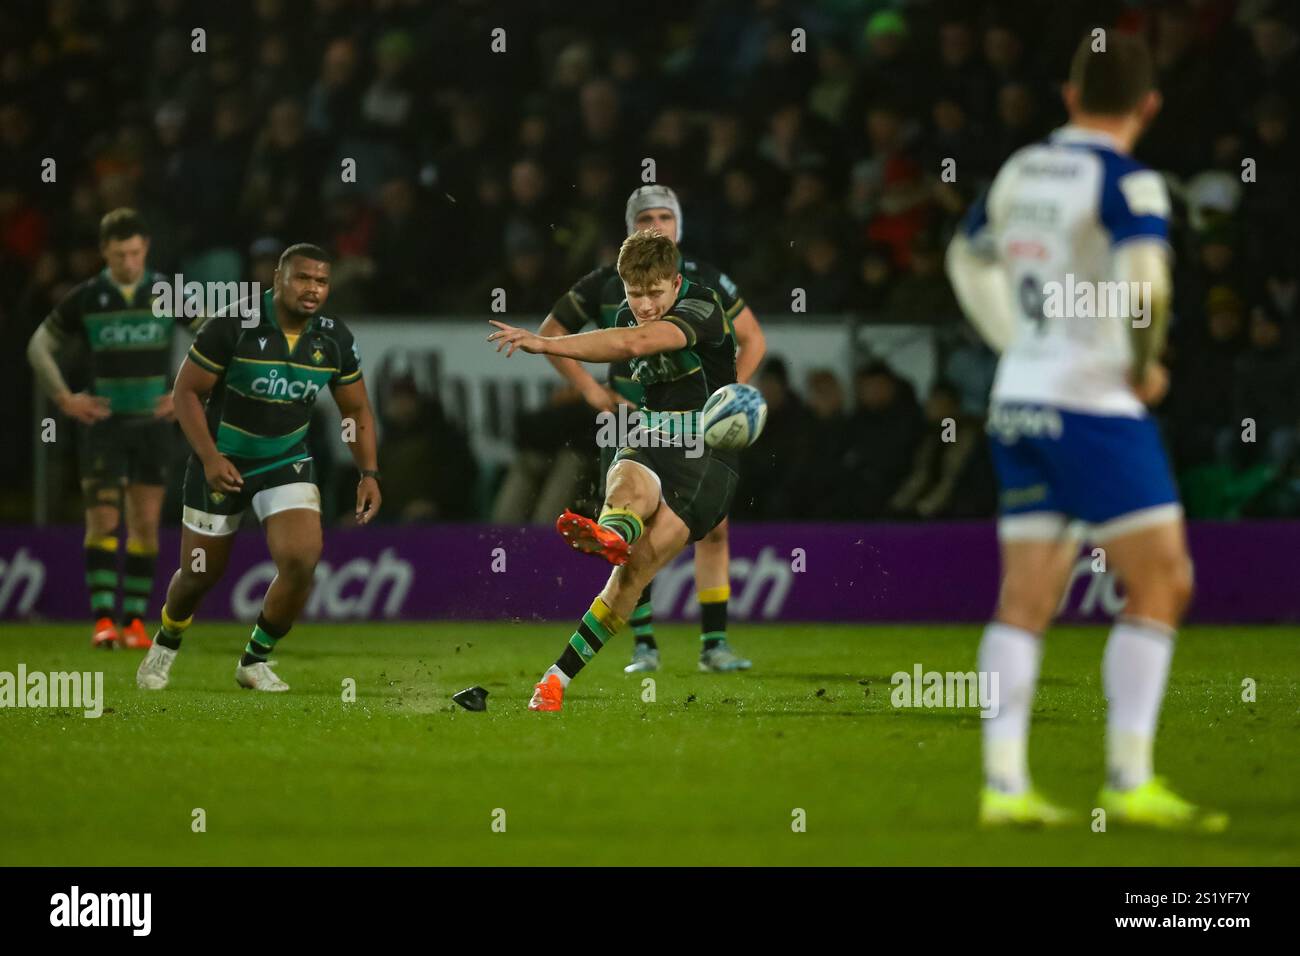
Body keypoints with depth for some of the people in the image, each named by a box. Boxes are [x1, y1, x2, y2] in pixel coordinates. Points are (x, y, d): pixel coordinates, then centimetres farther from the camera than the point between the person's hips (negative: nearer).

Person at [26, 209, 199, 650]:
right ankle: (103, 620, -10)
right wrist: (65, 398, -1)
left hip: (153, 421, 1)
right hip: (103, 421, -1)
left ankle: (134, 621, 9)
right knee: (103, 520, -10)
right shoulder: (86, 297, -1)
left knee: (146, 524, 1)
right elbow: (40, 346, 9)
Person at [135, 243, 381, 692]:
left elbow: (356, 410, 6)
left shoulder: (335, 340, -7)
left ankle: (255, 661, 3)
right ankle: (165, 645, 41)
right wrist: (210, 458, -23)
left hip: (287, 461, 2)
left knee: (302, 561, -19)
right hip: (222, 464, -2)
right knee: (201, 574, 7)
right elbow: (187, 391, -13)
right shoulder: (232, 326, -20)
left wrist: (369, 474, -5)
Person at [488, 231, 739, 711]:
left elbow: (634, 343, -32)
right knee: (631, 484, -37)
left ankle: (557, 677, -32)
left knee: (637, 568, -23)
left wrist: (545, 344, -37)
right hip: (648, 443, 4)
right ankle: (611, 534, -77)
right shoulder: (627, 315, 11)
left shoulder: (702, 308, -14)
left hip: (706, 457, -4)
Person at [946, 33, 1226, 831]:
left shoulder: (1023, 171, 11)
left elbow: (968, 260, 27)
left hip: (1019, 402, 7)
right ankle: (1131, 780, -6)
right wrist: (1146, 367, -9)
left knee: (1025, 603, 7)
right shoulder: (1127, 182, -11)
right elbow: (1146, 284, -26)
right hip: (1093, 405, -7)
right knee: (1162, 584, -1)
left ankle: (1004, 785, 2)